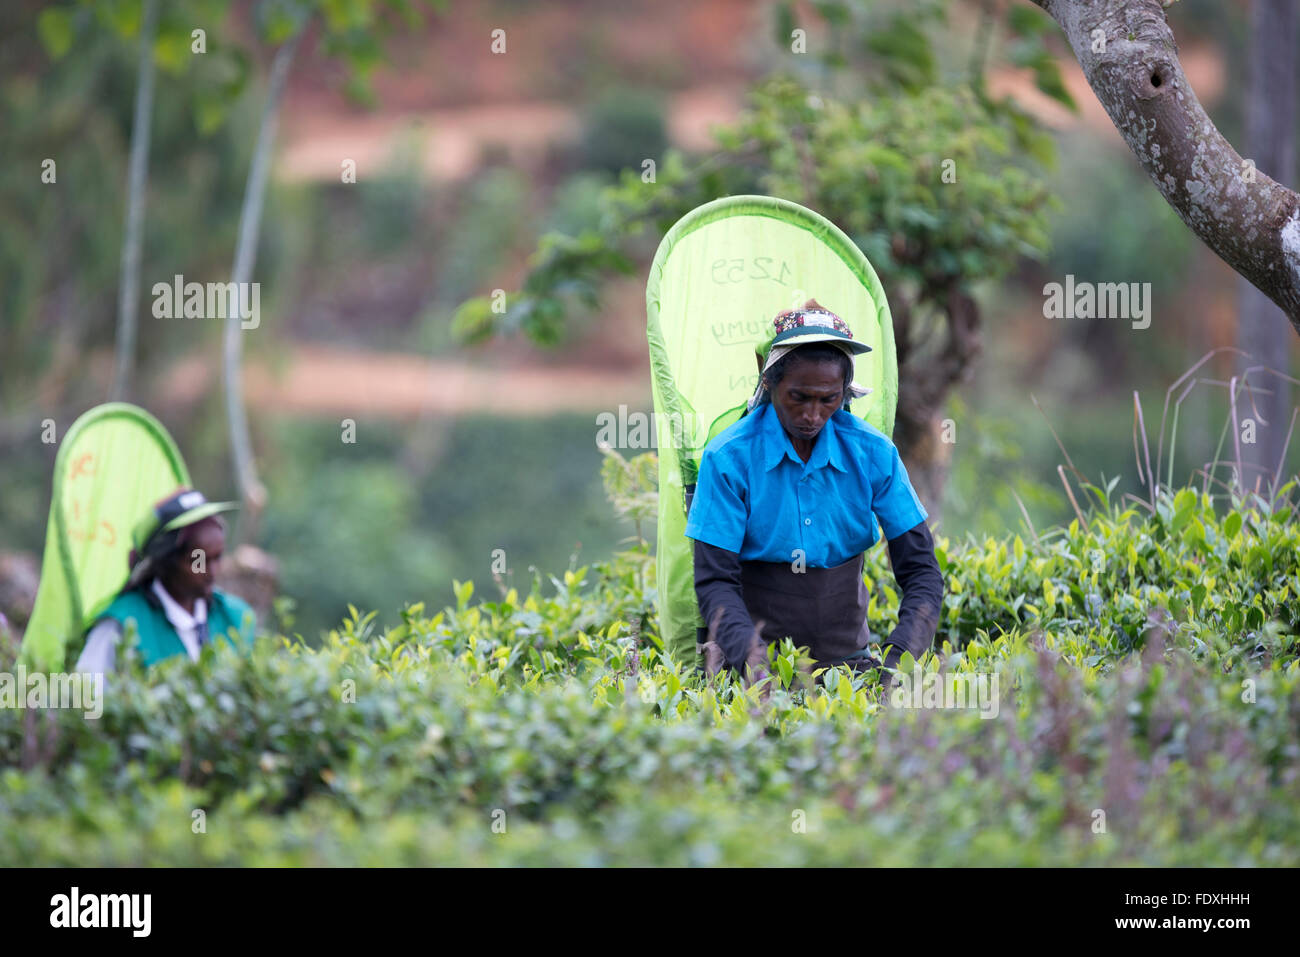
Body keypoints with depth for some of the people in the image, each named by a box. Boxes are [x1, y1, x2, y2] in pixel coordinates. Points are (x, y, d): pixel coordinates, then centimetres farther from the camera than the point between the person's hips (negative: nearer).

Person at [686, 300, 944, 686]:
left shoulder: (873, 453, -1)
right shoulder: (728, 458, -8)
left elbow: (921, 571, -1)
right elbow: (715, 580, -10)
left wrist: (900, 655, -20)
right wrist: (750, 655, -30)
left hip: (845, 651, 3)